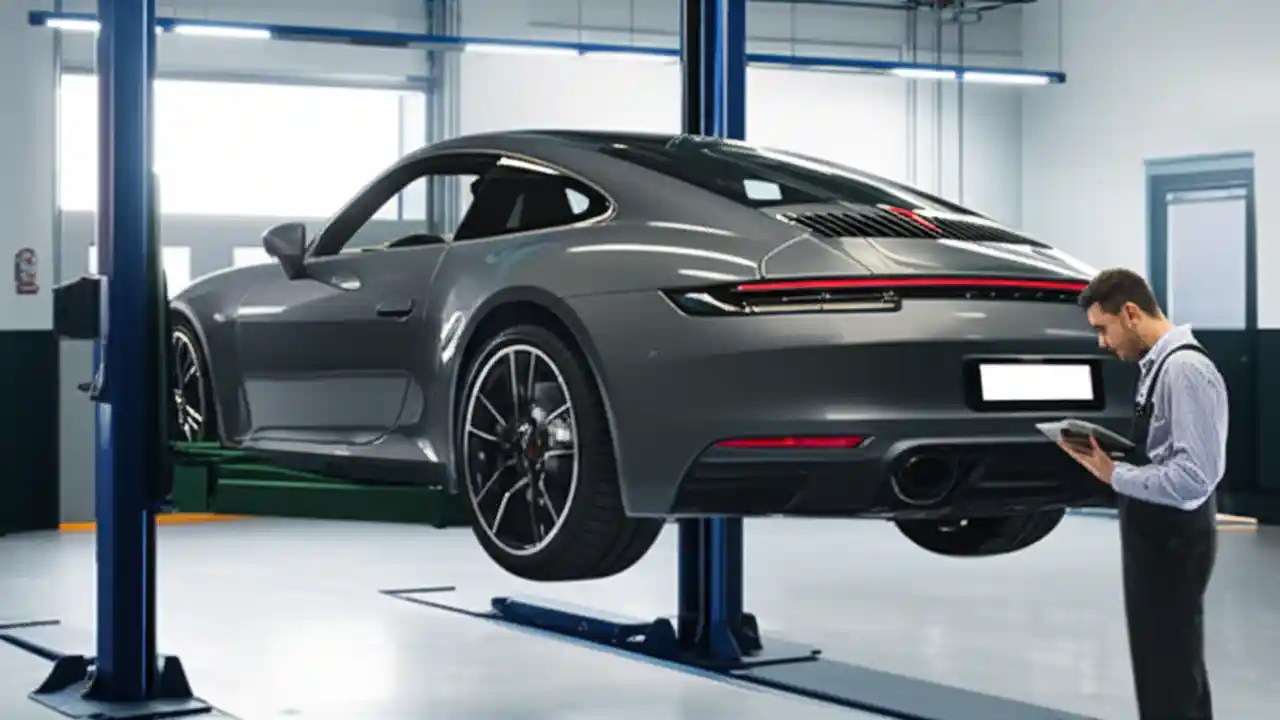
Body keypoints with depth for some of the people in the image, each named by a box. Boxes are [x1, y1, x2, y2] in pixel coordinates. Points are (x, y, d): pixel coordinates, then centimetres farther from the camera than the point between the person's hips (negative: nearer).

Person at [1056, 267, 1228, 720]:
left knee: (1170, 679, -1)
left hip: (1173, 542, -10)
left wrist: (1114, 475, -19)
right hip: (1156, 536, 10)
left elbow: (1193, 478, -26)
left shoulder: (1185, 370, -21)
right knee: (1170, 668, 20)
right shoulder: (1158, 364, 8)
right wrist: (1109, 457, 1)